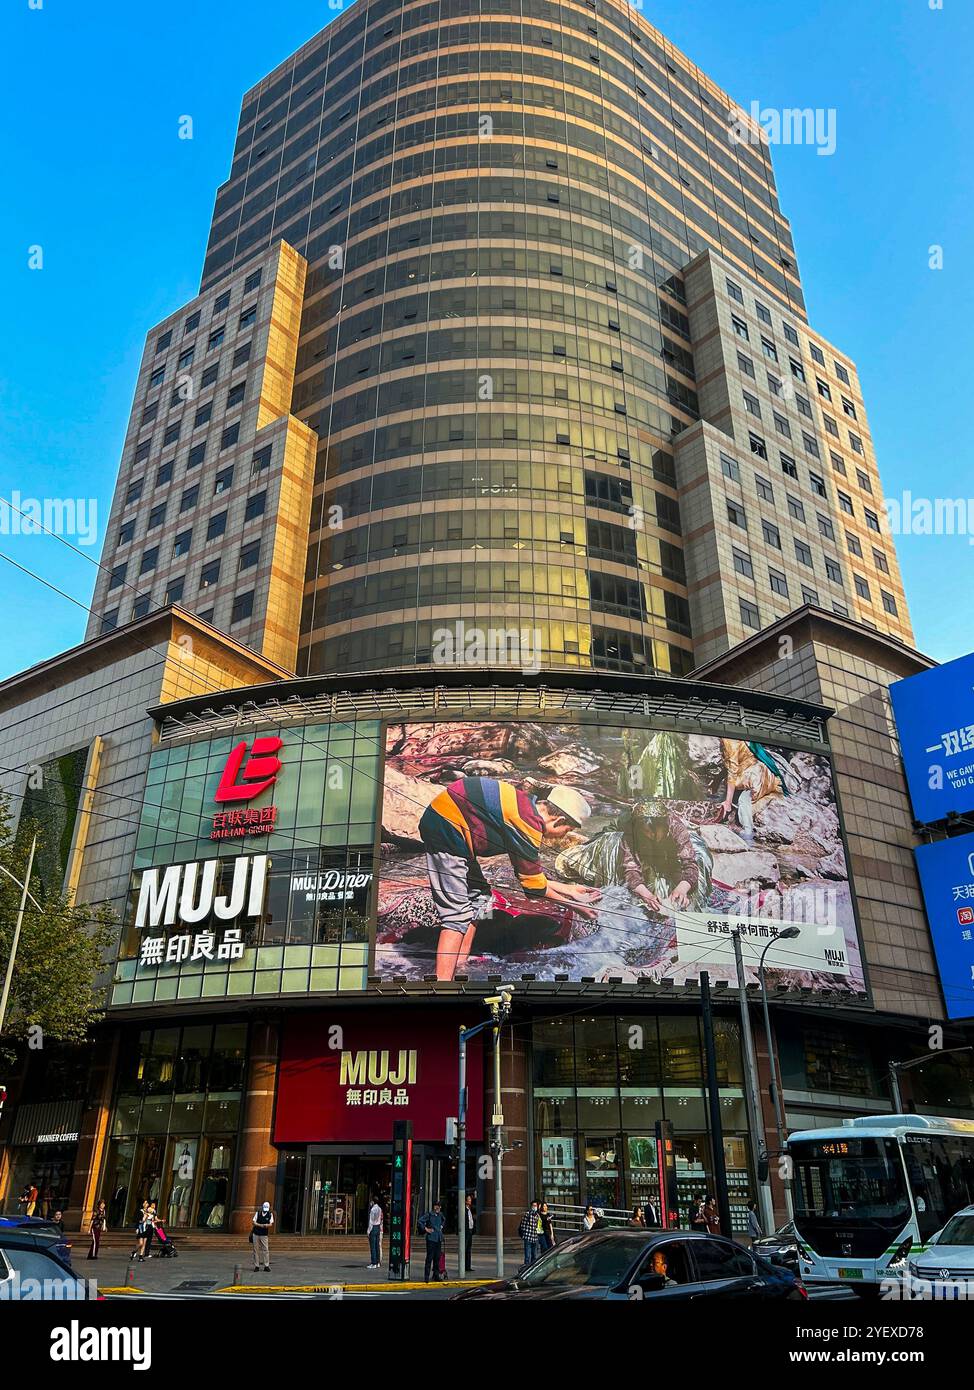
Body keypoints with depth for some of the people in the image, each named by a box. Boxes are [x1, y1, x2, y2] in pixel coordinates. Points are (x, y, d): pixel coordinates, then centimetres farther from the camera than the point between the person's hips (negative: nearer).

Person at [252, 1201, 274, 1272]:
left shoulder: (270, 1214, 0)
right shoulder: (257, 1213, 2)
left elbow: (271, 1224, -5)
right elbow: (254, 1222, -2)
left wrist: (267, 1225, -27)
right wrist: (260, 1225, -19)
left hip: (264, 1234, -1)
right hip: (256, 1234, 1)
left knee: (266, 1250, -4)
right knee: (256, 1250, 4)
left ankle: (266, 1265, 4)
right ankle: (256, 1266, 13)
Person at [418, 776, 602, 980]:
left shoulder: (527, 808, 9)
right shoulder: (528, 825, -19)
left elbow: (528, 872, 19)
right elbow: (533, 885, -11)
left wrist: (568, 889, 21)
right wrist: (571, 903, 2)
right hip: (444, 828, -11)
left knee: (478, 894, 17)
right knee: (457, 913, -10)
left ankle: (459, 971, 22)